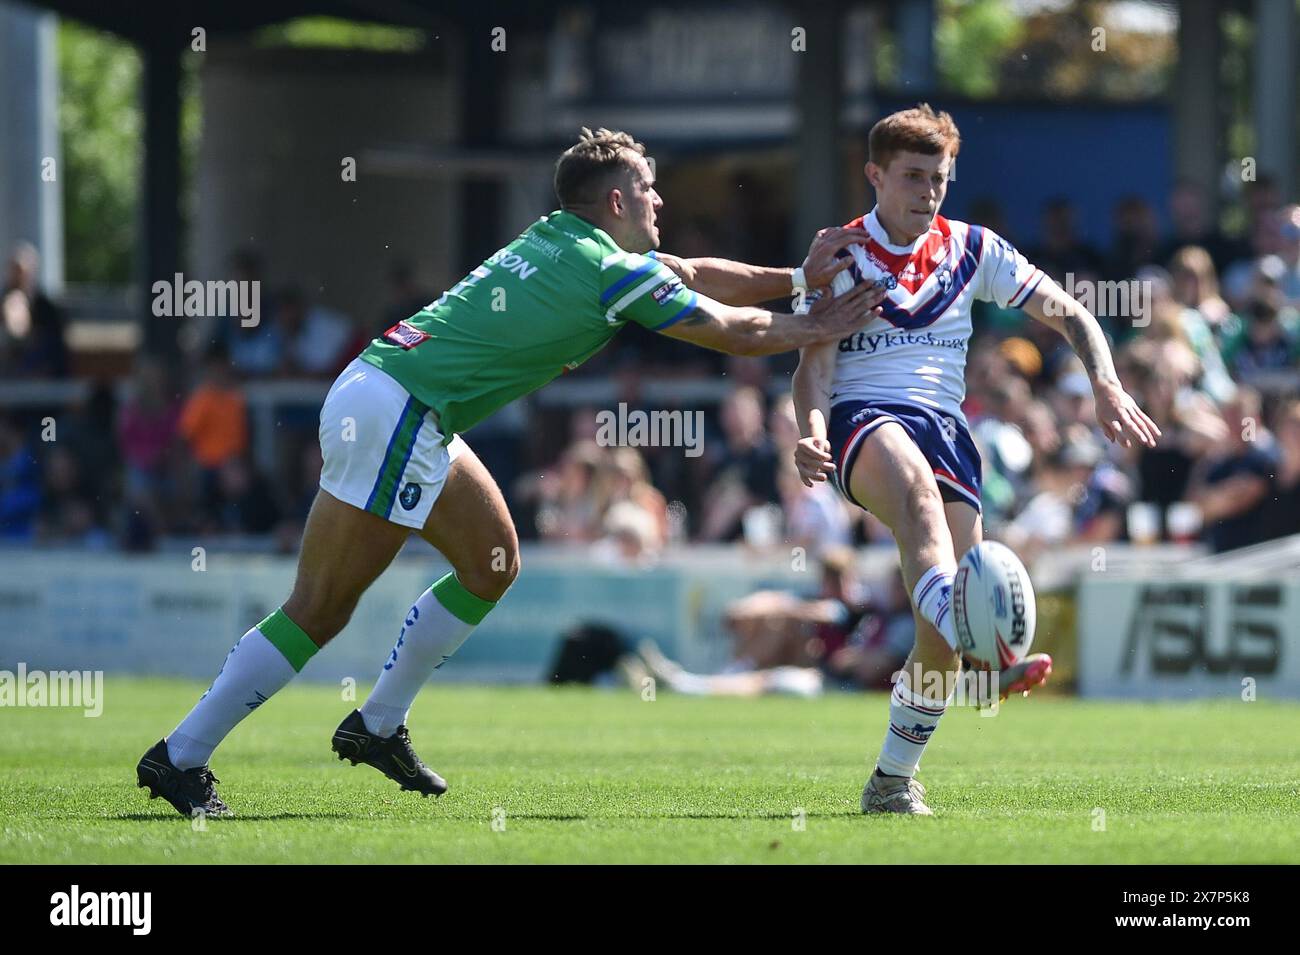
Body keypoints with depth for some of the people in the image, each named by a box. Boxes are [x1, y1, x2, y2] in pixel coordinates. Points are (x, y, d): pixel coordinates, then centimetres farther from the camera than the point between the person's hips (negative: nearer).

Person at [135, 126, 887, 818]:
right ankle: (182, 757, -4)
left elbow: (699, 276, 27)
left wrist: (797, 277, 25)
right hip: (394, 412, -10)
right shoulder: (617, 273, -10)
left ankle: (379, 725, 23)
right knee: (319, 611, -7)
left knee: (493, 563, 17)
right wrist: (817, 329, 15)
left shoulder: (560, 238, 16)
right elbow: (735, 332, 0)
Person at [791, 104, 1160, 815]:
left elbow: (1070, 315, 16)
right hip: (865, 420, -4)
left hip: (946, 428, 4)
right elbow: (815, 364, 0)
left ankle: (893, 782, 10)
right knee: (919, 487, -41)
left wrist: (1107, 388, -2)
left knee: (941, 633, -9)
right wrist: (812, 430, -22)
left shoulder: (971, 250, 15)